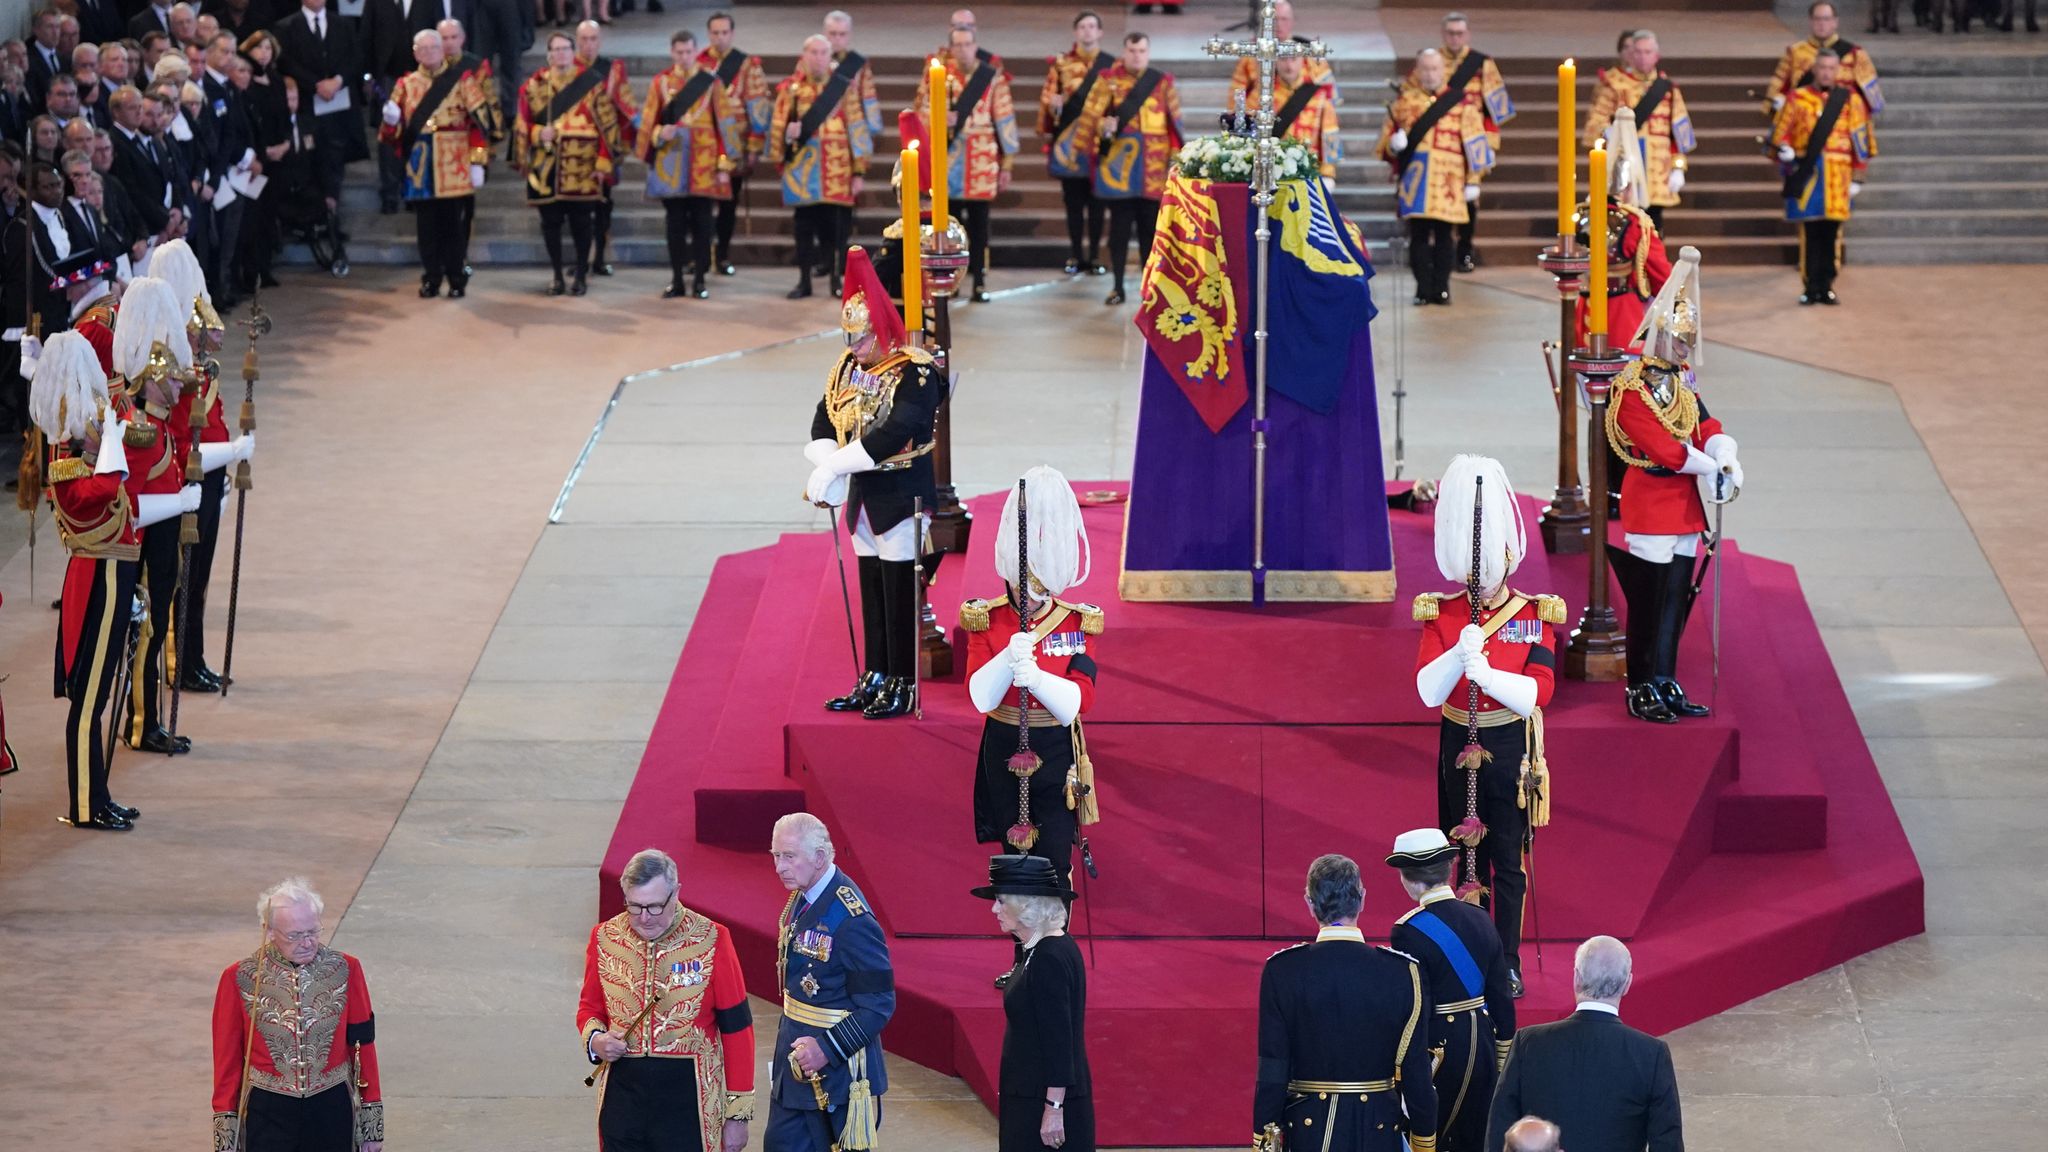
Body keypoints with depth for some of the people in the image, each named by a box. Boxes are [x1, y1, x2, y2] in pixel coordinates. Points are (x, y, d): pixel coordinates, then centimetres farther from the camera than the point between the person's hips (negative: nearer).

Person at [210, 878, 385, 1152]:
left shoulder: (345, 970, -4)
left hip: (332, 1115, 1)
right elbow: (227, 1059, -1)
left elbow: (363, 1046, 3)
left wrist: (373, 1128, 5)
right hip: (268, 1117, -1)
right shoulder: (240, 978, -7)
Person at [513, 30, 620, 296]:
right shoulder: (534, 85, 7)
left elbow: (608, 125, -1)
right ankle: (558, 277, 15)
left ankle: (582, 276, 13)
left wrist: (603, 162, -7)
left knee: (580, 221, 1)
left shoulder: (592, 83, 1)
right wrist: (538, 133, -10)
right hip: (546, 165, 2)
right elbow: (523, 125, 11)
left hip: (582, 167, -2)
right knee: (550, 221, 4)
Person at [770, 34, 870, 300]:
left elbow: (857, 129, 3)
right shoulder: (791, 88, 5)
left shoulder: (844, 87, 3)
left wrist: (859, 171, -1)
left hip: (836, 171, -1)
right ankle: (804, 280, 13)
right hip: (802, 169, 1)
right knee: (804, 226, 4)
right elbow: (777, 127, 5)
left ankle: (837, 279, 10)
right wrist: (787, 133, -19)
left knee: (835, 226, 0)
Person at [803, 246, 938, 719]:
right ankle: (875, 679, 22)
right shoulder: (848, 367, 8)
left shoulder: (915, 374, -17)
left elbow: (895, 433, -27)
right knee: (870, 589, 13)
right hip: (863, 497, 8)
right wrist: (827, 471, -13)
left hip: (900, 498, -7)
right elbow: (824, 422, 6)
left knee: (899, 592, -2)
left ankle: (903, 687, 5)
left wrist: (834, 466, -25)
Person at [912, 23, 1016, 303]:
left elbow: (1004, 120, 2)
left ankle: (979, 283, 5)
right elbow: (921, 112, 6)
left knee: (979, 223, 1)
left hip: (981, 162, -1)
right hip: (946, 159, 1)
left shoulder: (993, 77, 0)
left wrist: (1006, 164, 1)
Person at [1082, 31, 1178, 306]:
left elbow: (1175, 121, 9)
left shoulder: (1163, 82, 8)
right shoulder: (1109, 80, 4)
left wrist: (1176, 157, 3)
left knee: (1150, 225, 3)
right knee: (1120, 224, 0)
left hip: (1154, 167, 1)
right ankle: (1118, 287, 7)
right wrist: (1104, 126, -21)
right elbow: (1091, 116, 1)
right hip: (1118, 164, -1)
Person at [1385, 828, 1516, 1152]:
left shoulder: (1410, 931, -15)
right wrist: (1502, 1059, 17)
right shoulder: (1481, 921, 4)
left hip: (1437, 1045, -6)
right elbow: (1502, 998, 8)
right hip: (1482, 1049, 6)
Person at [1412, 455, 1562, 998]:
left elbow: (1538, 693, -15)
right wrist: (1459, 655, -27)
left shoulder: (1534, 616, -5)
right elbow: (1429, 692, -10)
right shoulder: (1441, 615, -1)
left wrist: (1484, 672, -27)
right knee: (1468, 857, 8)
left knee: (1508, 862, 3)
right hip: (1459, 747, 2)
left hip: (1510, 750, -2)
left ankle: (1508, 964, 10)